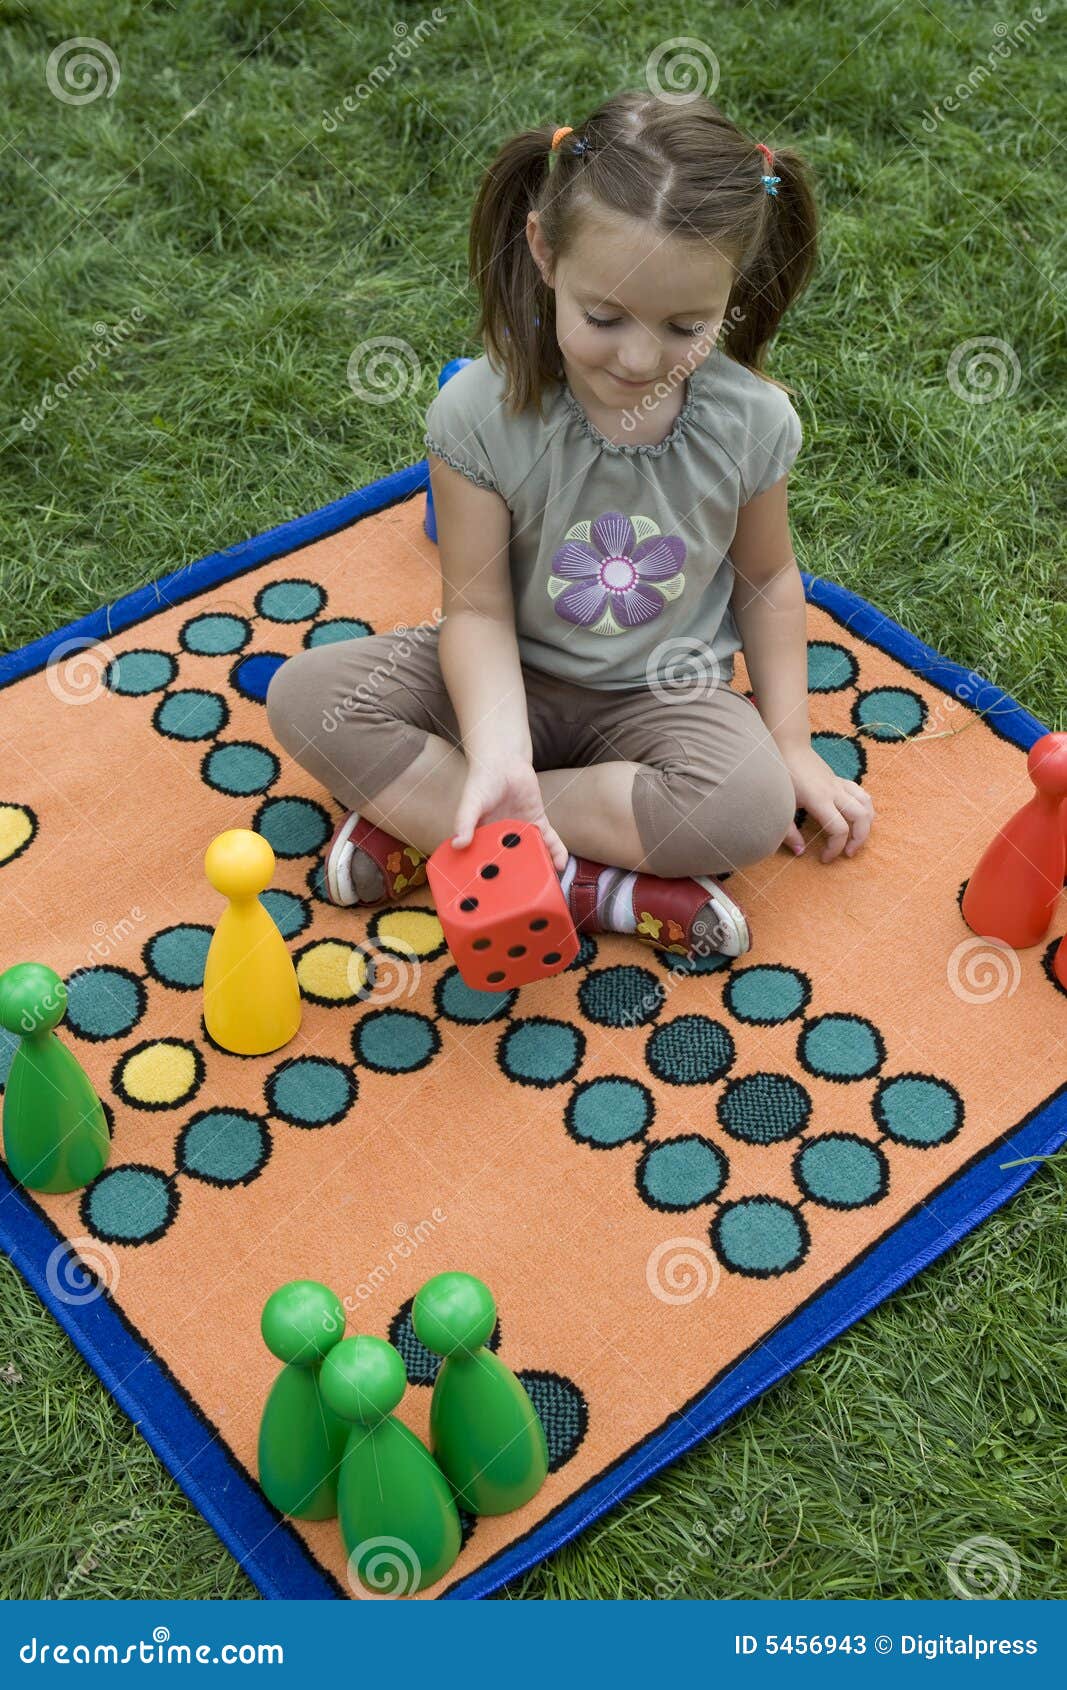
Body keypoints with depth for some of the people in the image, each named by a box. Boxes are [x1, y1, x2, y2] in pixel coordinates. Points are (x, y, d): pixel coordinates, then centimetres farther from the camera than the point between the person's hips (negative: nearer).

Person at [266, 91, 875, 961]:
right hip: (512, 678, 0)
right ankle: (582, 884, -27)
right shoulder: (482, 413, -21)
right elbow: (477, 607, -18)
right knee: (306, 693, -22)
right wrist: (499, 755, -34)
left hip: (662, 692, 0)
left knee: (754, 805, -32)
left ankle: (418, 824, -23)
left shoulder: (751, 420, -15)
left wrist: (793, 743, -1)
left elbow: (767, 579, 2)